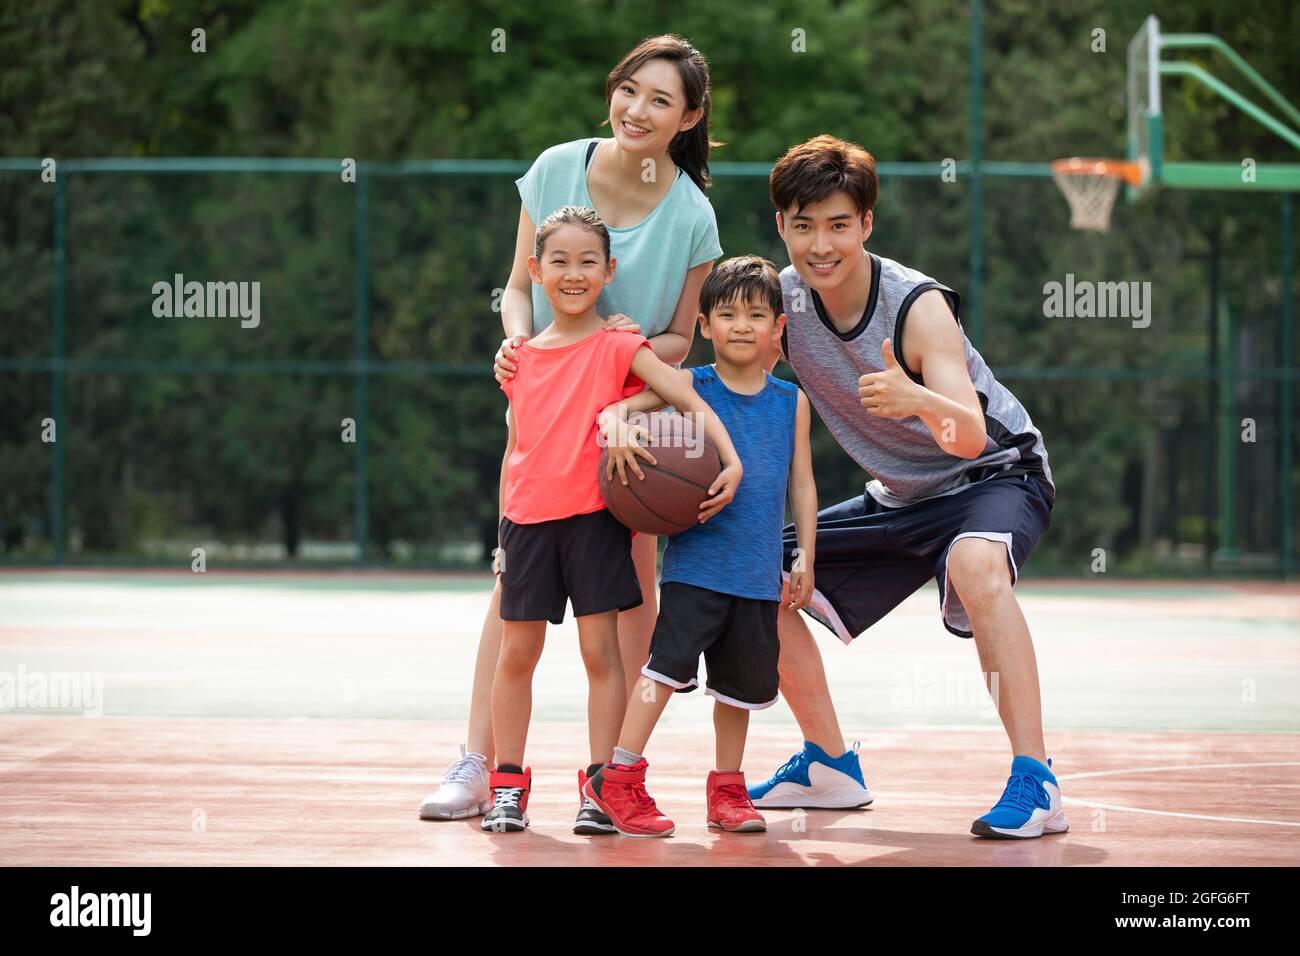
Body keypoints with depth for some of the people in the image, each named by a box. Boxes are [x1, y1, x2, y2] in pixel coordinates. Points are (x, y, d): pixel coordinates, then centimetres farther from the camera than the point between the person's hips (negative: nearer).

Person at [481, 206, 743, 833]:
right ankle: (507, 784, 16)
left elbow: (692, 403, -7)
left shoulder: (620, 348, -1)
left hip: (595, 516, -4)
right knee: (515, 652, 6)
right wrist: (503, 530, 14)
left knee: (600, 650, -2)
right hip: (529, 520, 4)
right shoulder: (521, 359, 11)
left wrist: (731, 463, -20)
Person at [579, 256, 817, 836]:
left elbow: (802, 484, 12)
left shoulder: (791, 402, 8)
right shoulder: (690, 386, 0)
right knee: (668, 662, -13)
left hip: (759, 570, 4)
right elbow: (619, 407, -6)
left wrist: (805, 560, 9)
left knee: (742, 680, 12)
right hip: (695, 562, -3)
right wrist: (618, 428, -29)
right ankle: (618, 779, -8)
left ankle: (726, 789, 25)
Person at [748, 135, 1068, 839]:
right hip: (900, 495, 7)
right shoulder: (783, 299, -11)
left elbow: (971, 438, -39)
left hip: (995, 474, -7)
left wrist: (918, 399, -61)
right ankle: (830, 767, 19)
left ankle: (1036, 783, -38)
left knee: (975, 566, -39)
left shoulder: (918, 306, -28)